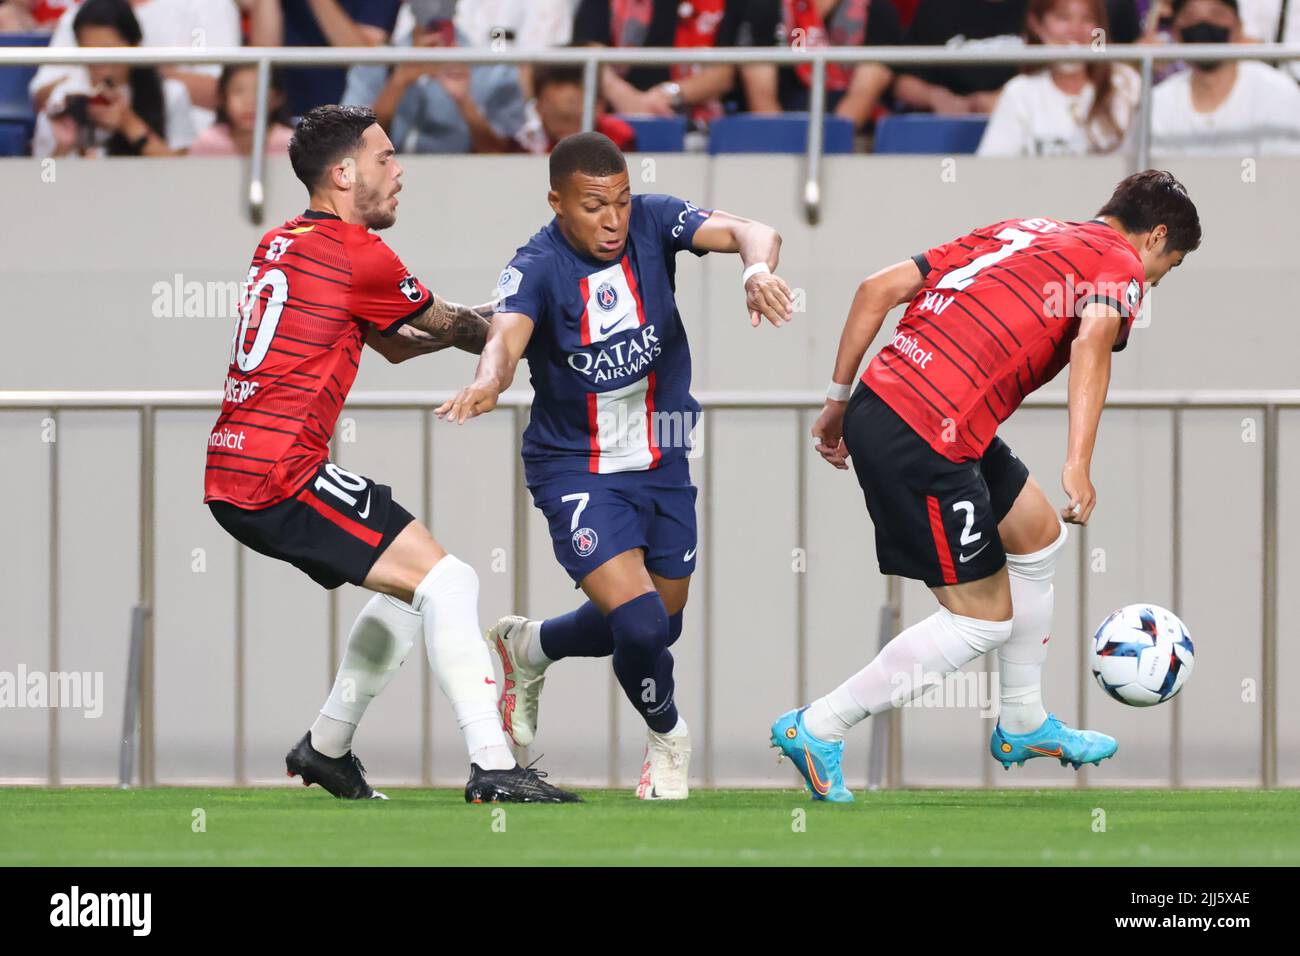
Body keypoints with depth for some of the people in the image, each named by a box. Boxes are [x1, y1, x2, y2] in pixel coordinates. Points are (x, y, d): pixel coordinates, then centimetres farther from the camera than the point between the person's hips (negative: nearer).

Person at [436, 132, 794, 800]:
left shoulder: (652, 222, -11)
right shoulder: (537, 266, -21)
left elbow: (750, 232, -26)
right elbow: (508, 332, -40)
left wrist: (758, 265, -50)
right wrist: (488, 381, -64)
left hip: (662, 462, 5)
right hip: (575, 466, -5)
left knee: (661, 623, 17)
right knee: (640, 624, -20)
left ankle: (527, 648, 46)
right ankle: (667, 739, 13)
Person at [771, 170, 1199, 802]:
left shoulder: (1016, 232, 24)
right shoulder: (1121, 262, 4)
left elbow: (878, 288, 17)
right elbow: (1093, 338, -20)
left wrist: (840, 400, 21)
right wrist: (1077, 464, -29)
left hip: (878, 400, 9)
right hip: (924, 441, -9)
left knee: (1037, 535, 23)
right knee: (984, 619, 3)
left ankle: (1022, 725, 34)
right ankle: (816, 731, 6)